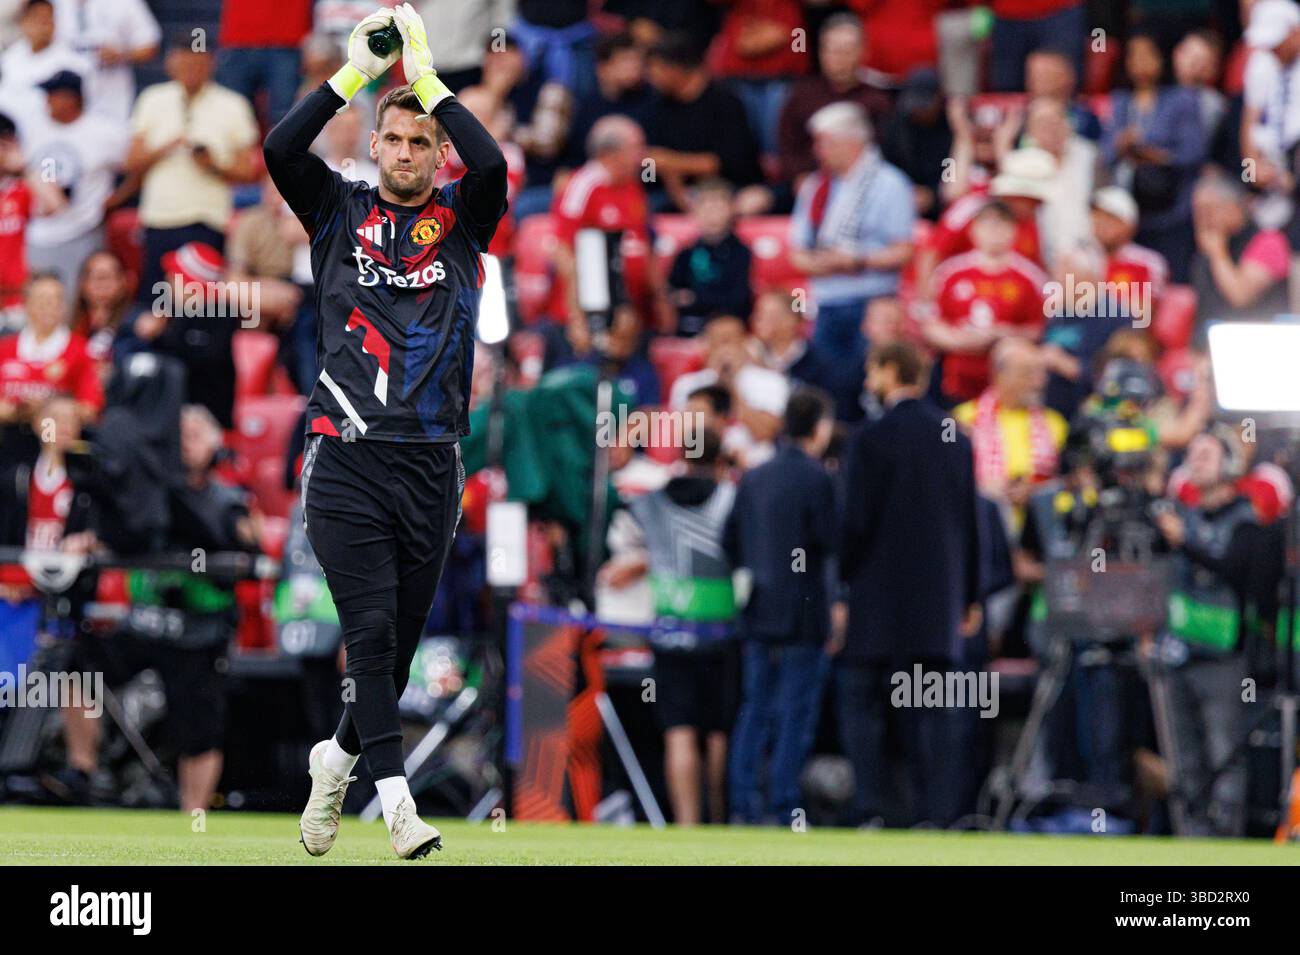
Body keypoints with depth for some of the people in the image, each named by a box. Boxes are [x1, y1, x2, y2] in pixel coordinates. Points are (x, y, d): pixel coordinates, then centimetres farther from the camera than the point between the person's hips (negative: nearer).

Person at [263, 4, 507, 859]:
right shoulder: (341, 212, 9)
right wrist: (358, 72, -11)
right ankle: (396, 798, -14)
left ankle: (340, 757, 31)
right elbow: (281, 149, -8)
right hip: (346, 461, -2)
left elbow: (493, 165, -13)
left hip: (431, 466, 2)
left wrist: (425, 76, -12)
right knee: (371, 631, -11)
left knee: (403, 638, 9)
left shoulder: (460, 219, 9)